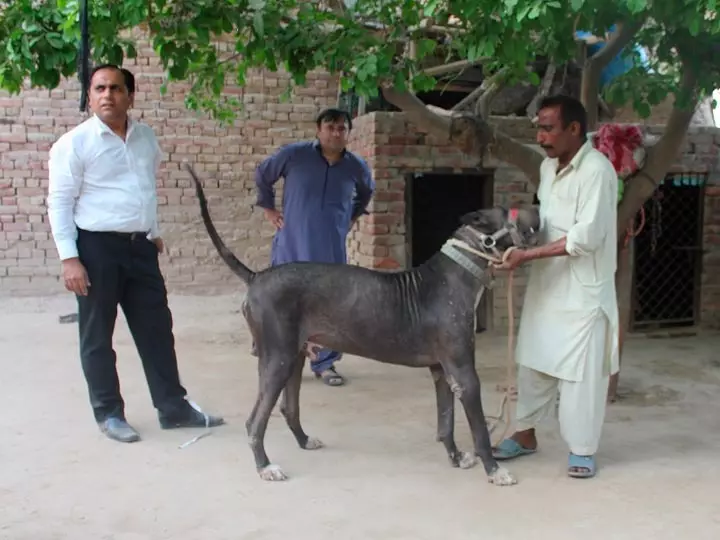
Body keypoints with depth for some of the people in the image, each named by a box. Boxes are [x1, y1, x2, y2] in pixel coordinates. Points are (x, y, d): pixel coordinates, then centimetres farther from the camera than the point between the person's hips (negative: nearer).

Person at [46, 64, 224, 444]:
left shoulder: (146, 137, 8)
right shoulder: (74, 142, -8)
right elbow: (59, 202, -9)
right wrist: (69, 258, -14)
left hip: (140, 245, 5)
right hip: (96, 246, -5)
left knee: (157, 329, 9)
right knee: (97, 336, 6)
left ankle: (173, 407, 20)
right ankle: (108, 413, 20)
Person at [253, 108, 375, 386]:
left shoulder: (357, 166, 0)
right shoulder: (293, 154, -8)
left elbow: (367, 192, 24)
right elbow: (262, 175, 9)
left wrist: (352, 216, 16)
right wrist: (268, 209, 7)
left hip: (332, 249, 2)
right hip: (292, 245, -2)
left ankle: (325, 363, 18)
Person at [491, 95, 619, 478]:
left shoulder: (596, 169, -17)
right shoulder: (548, 166, 9)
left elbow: (587, 236, -23)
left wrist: (527, 255, -24)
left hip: (583, 289, -7)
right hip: (545, 283, 8)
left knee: (581, 370, 1)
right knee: (533, 361, 13)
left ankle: (582, 448, 16)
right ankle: (525, 434, 27)